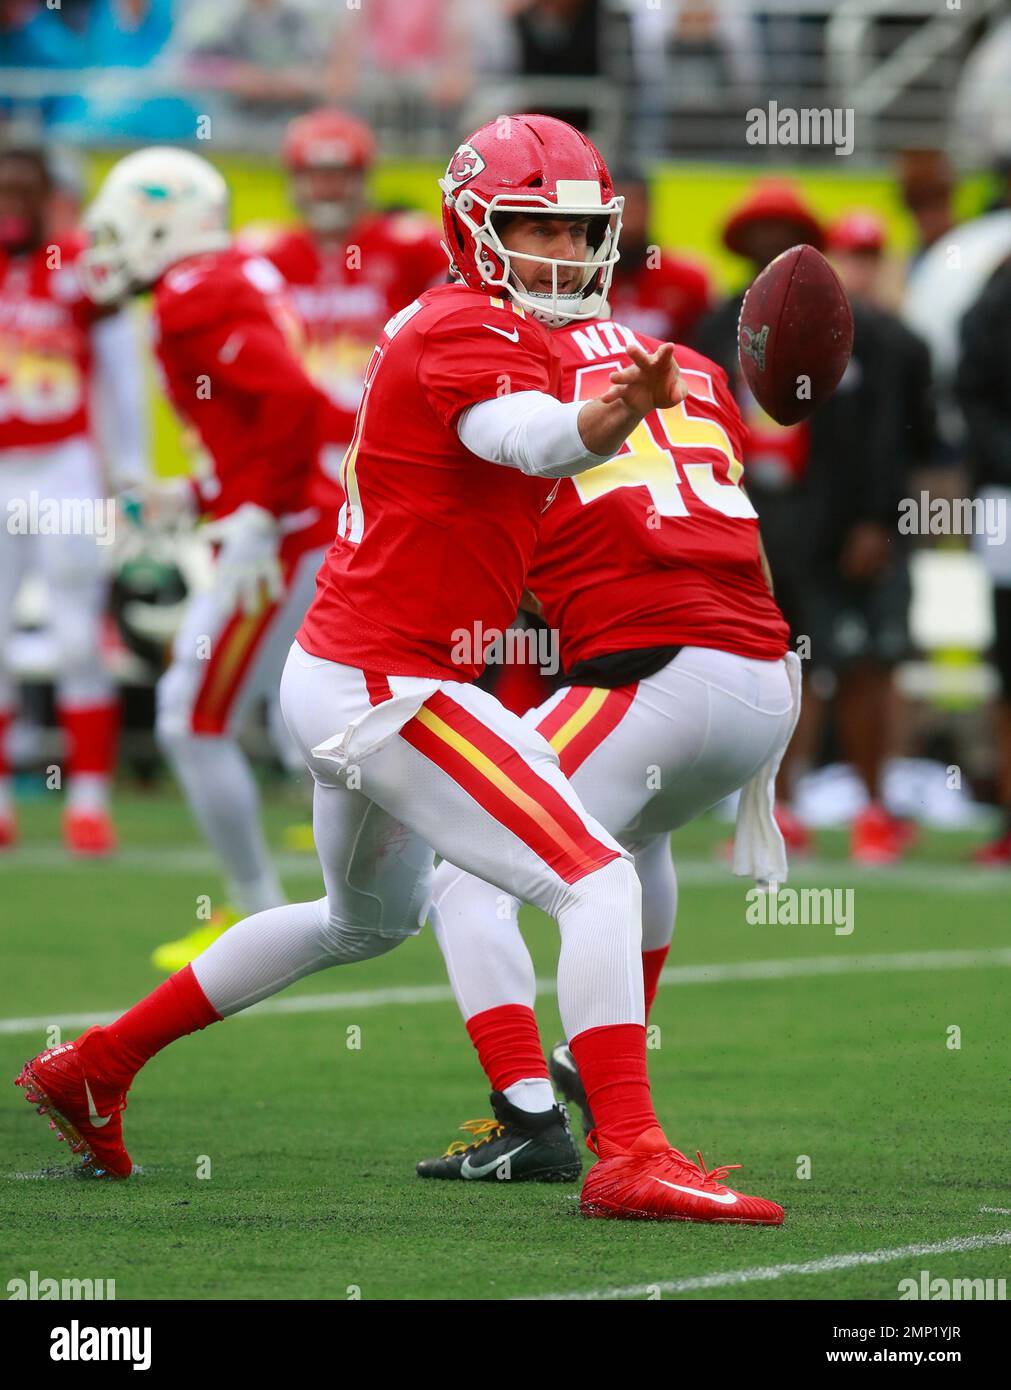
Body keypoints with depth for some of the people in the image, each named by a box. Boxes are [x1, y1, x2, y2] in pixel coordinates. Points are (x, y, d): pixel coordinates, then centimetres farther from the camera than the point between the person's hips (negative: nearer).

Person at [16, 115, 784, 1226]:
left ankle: (94, 1066, 39)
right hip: (385, 685, -11)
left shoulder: (439, 323, 12)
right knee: (598, 883, -17)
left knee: (368, 920, 32)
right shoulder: (469, 332, -18)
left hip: (338, 670, 11)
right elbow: (538, 440, -39)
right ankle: (630, 1161, -24)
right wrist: (618, 410, -60)